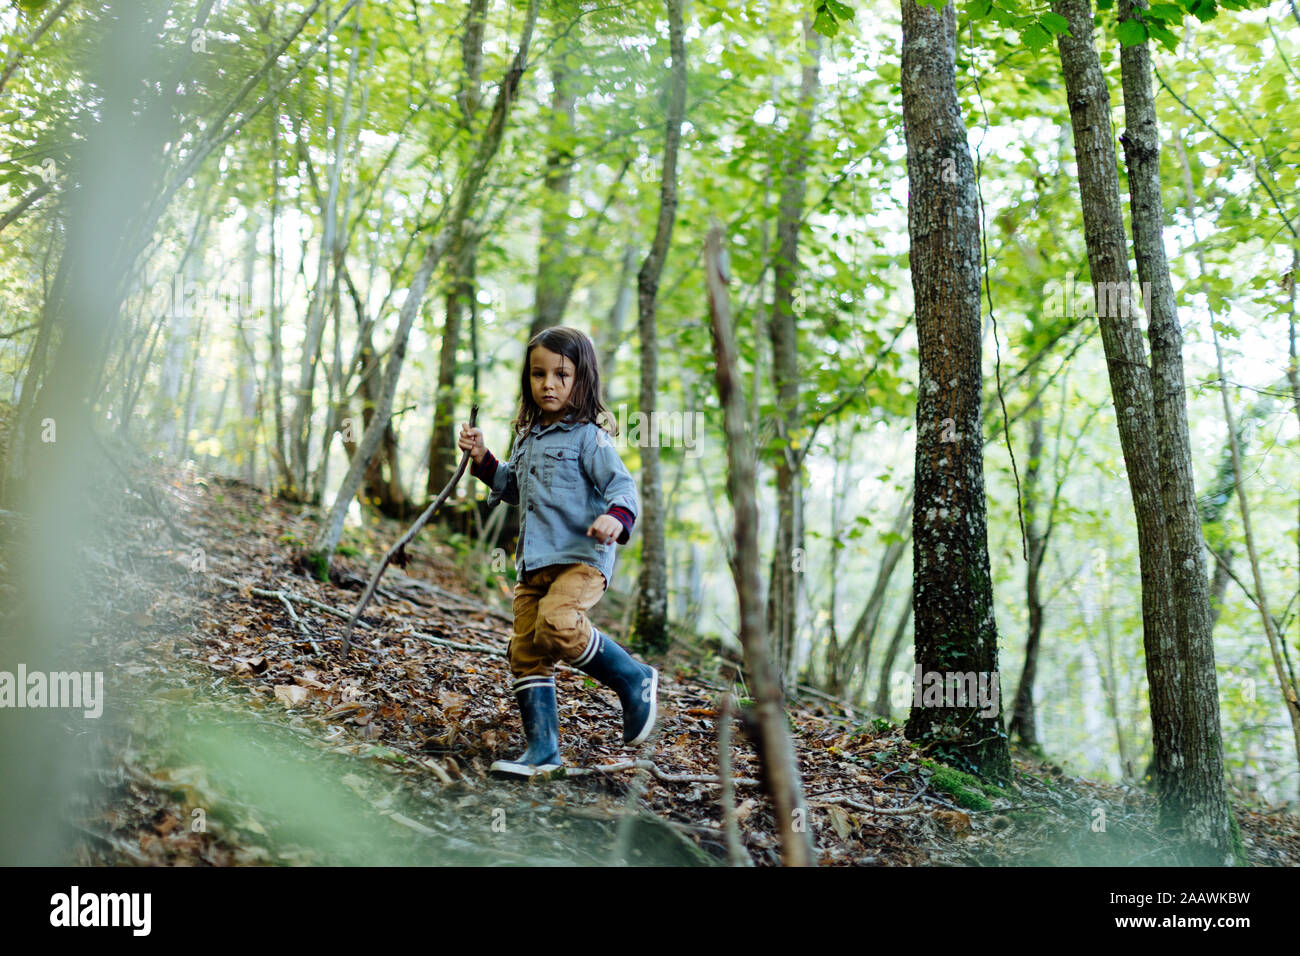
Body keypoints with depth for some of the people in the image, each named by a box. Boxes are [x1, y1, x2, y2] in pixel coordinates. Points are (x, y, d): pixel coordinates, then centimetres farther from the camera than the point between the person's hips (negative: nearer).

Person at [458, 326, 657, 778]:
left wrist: (617, 518, -33)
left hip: (581, 558, -8)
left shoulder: (588, 437, -5)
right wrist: (483, 460, 21)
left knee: (557, 626, -31)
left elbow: (622, 485, -12)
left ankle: (635, 680, -10)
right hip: (533, 563, 8)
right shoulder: (527, 438, 19)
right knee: (525, 652, 2)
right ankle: (542, 749, 9)